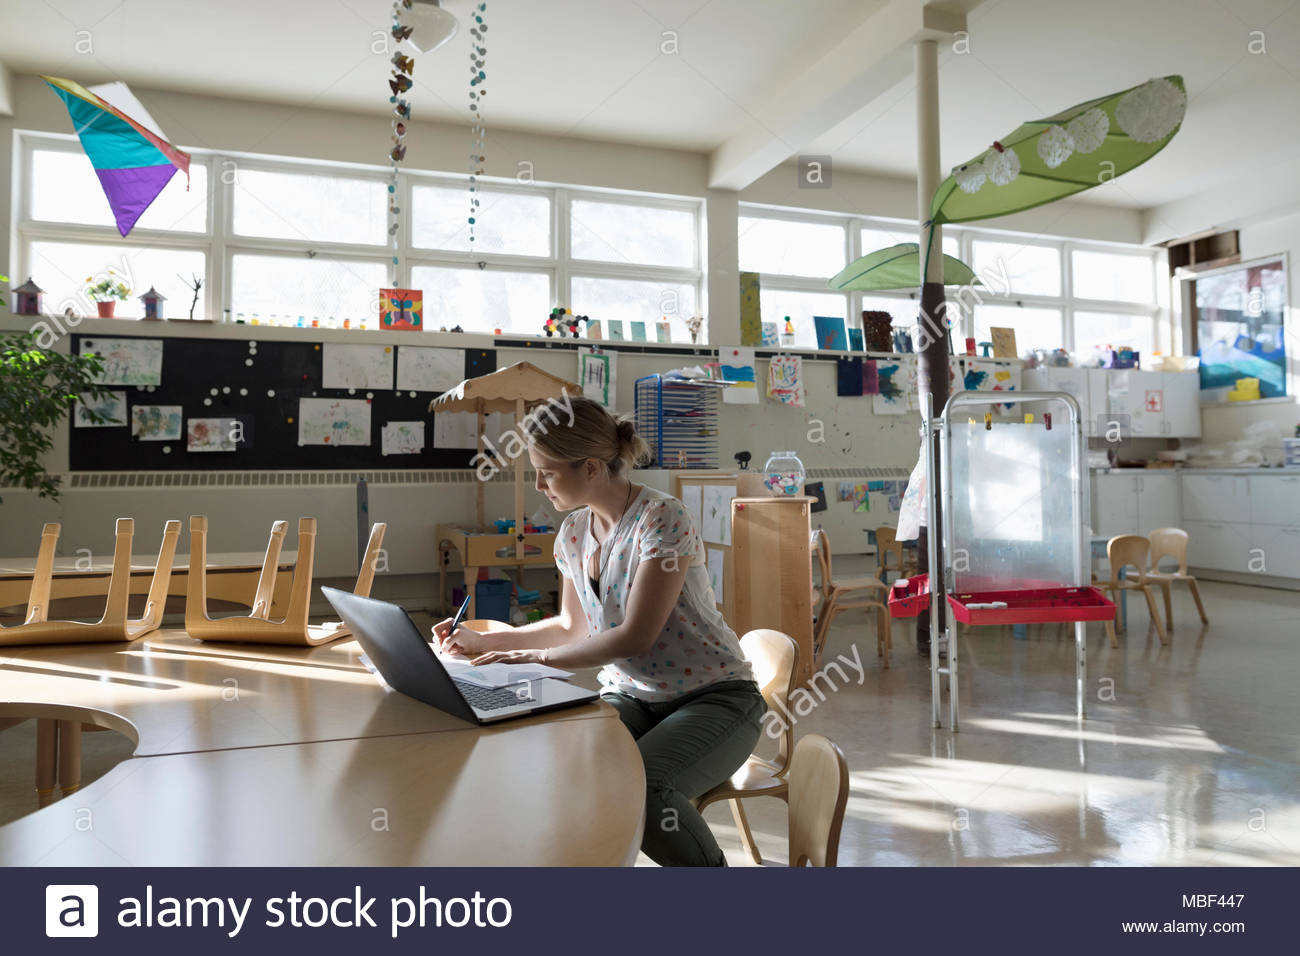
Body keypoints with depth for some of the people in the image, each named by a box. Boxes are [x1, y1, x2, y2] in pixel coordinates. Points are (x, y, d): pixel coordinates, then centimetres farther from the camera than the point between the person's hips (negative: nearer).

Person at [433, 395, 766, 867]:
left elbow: (637, 635, -22)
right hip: (629, 696, 6)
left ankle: (711, 866, -3)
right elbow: (573, 626, 17)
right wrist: (483, 642, 10)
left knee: (641, 785, -32)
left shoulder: (662, 518, -19)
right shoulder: (573, 532, 5)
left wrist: (540, 658, -18)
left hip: (713, 696, -5)